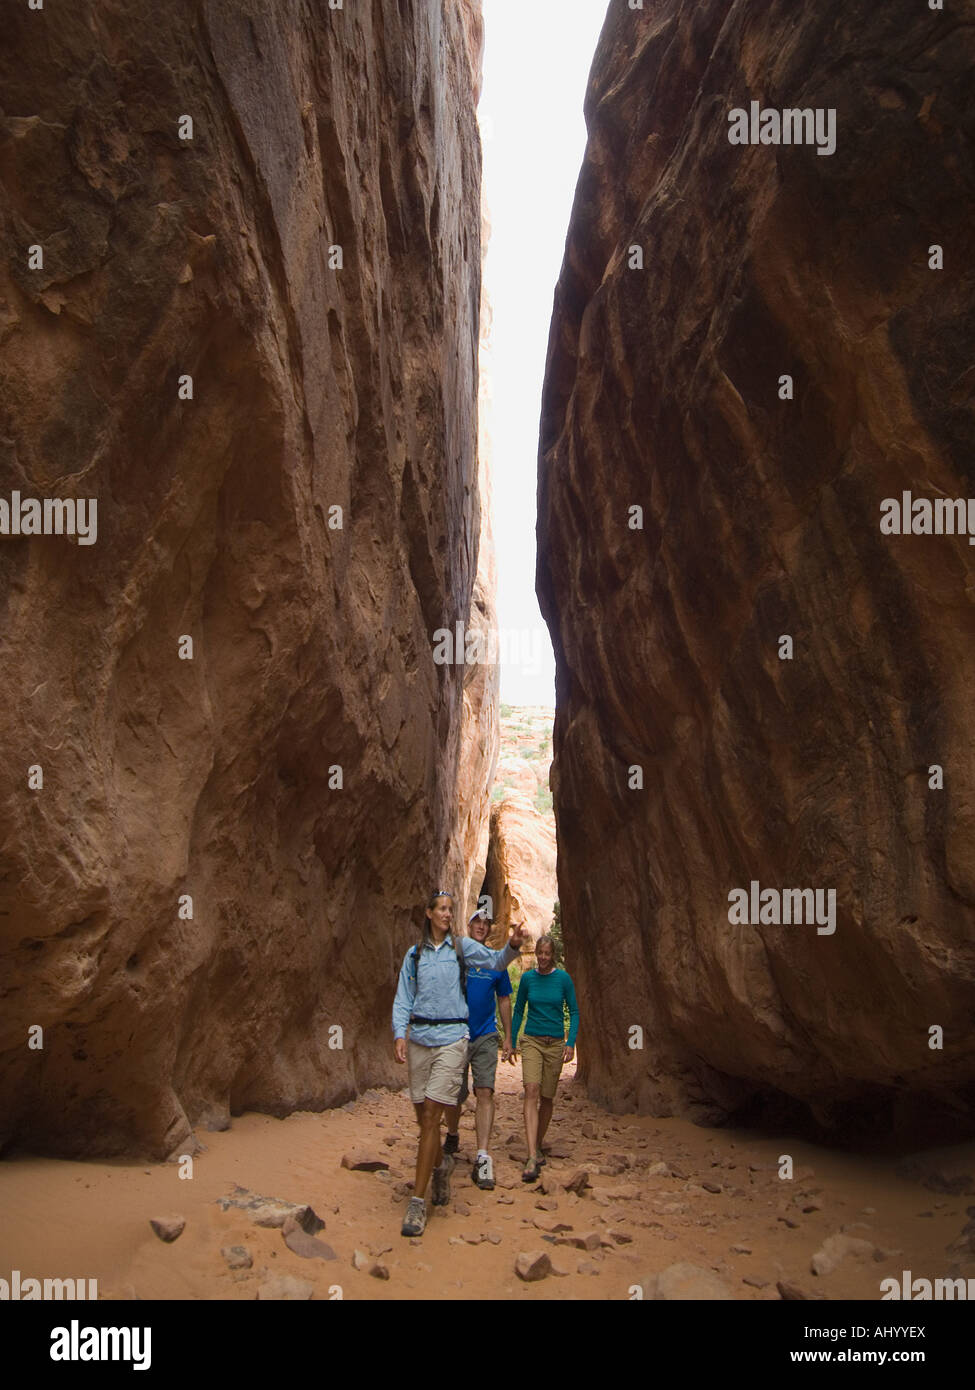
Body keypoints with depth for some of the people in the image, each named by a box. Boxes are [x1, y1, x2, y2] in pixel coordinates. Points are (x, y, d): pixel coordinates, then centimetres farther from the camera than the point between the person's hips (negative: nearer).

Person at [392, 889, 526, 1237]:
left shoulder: (461, 946, 5)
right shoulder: (414, 954, 9)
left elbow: (495, 960, -5)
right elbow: (403, 998, 8)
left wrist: (512, 946, -26)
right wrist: (399, 1034, -6)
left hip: (451, 1038, -3)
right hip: (419, 1037, 3)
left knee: (431, 1116, -9)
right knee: (422, 1115, 9)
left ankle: (418, 1201, -3)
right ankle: (441, 1163, 40)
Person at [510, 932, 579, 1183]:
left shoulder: (563, 978, -2)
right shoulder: (527, 978, 1)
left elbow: (574, 1011, 3)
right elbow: (518, 1010, 11)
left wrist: (571, 1043, -6)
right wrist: (511, 1041, 11)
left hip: (555, 1043, 0)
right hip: (532, 1041, 0)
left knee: (547, 1097, 7)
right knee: (531, 1092, -16)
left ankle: (538, 1146, 29)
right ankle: (532, 1158, -21)